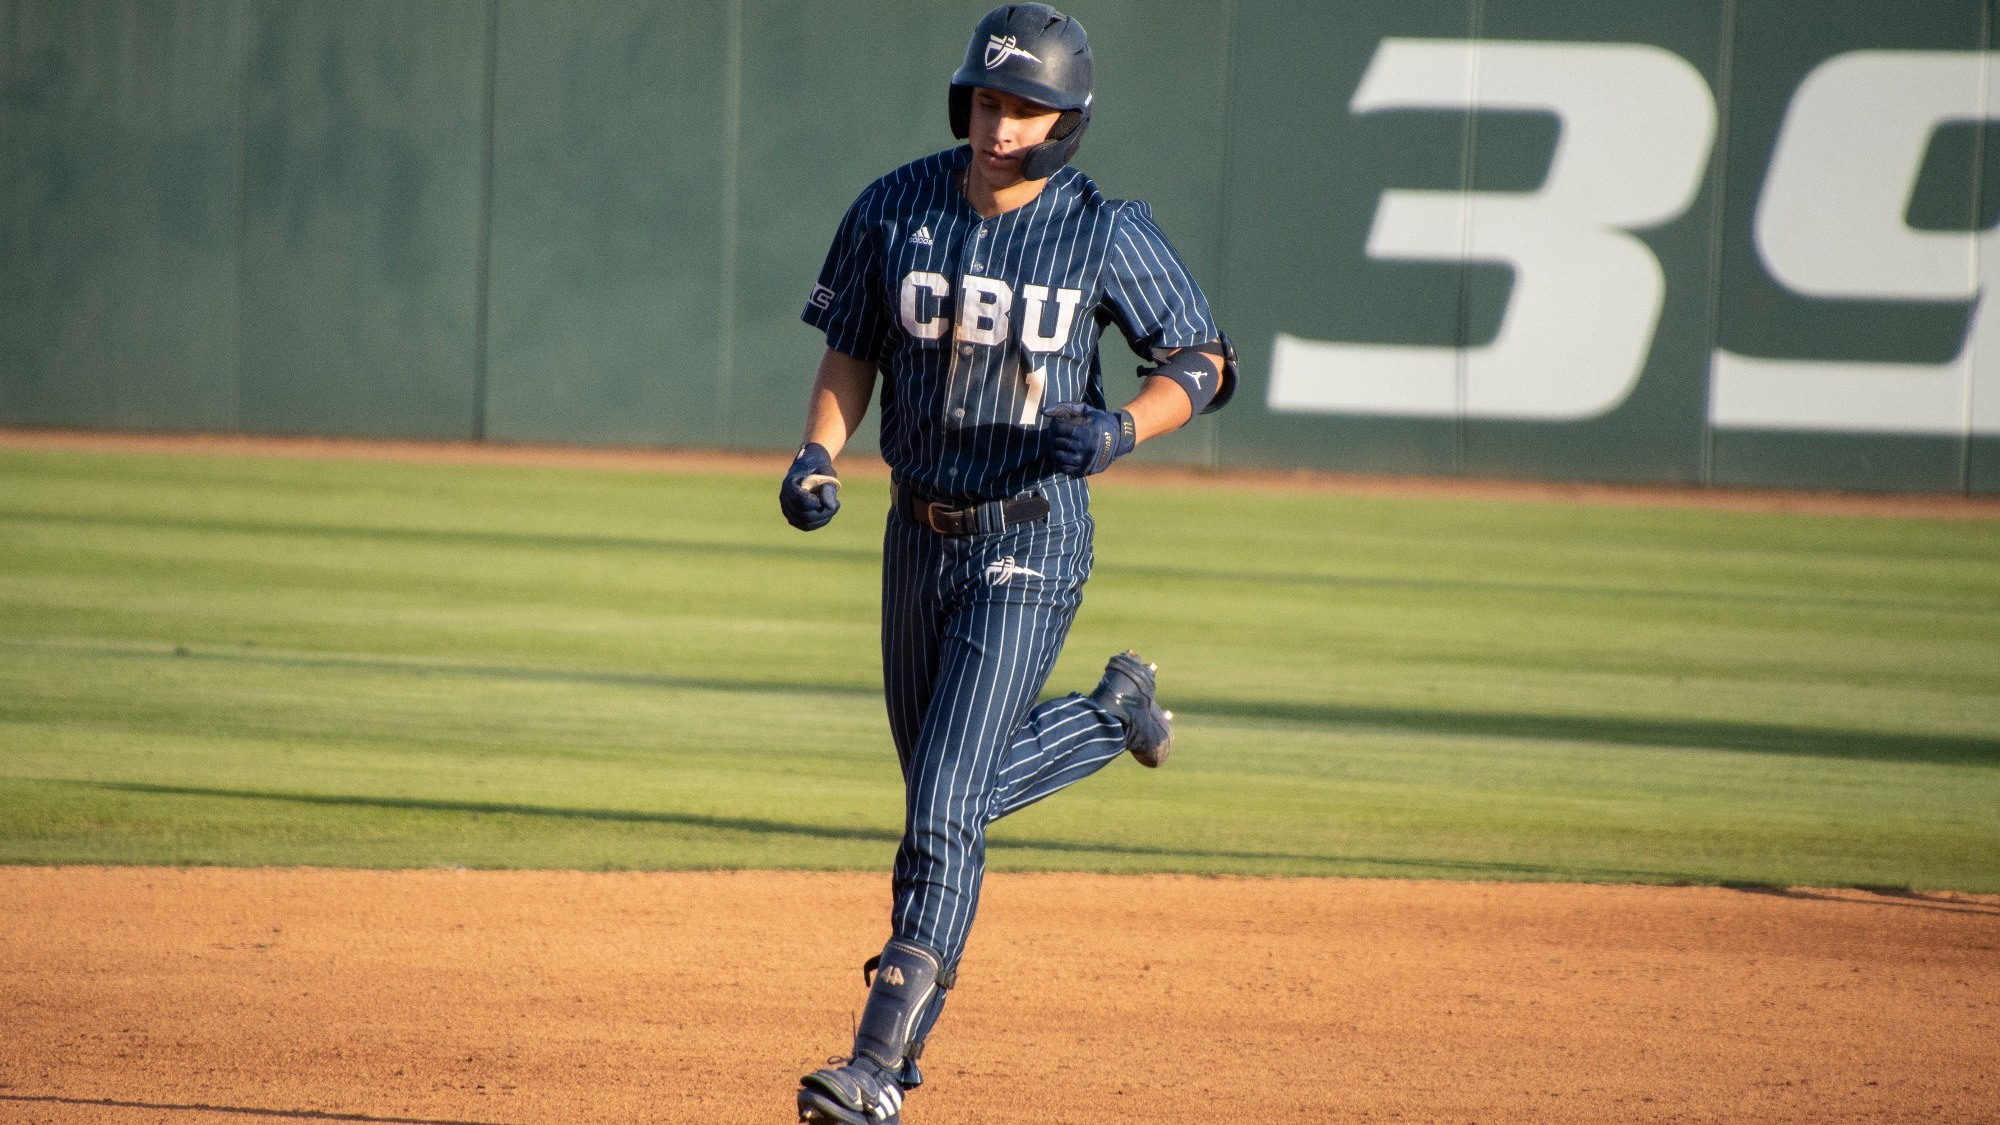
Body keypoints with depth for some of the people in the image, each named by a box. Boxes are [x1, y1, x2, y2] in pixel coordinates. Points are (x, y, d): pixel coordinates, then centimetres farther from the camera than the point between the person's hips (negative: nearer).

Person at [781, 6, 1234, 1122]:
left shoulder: (1107, 234, -11)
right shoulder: (896, 210, -2)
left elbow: (1203, 362, -1)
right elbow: (851, 350, 9)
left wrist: (1122, 428, -20)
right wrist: (820, 454, -8)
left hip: (1030, 544, -5)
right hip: (919, 533, 5)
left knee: (946, 807, -15)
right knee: (950, 788, 19)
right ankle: (1114, 715, 47)